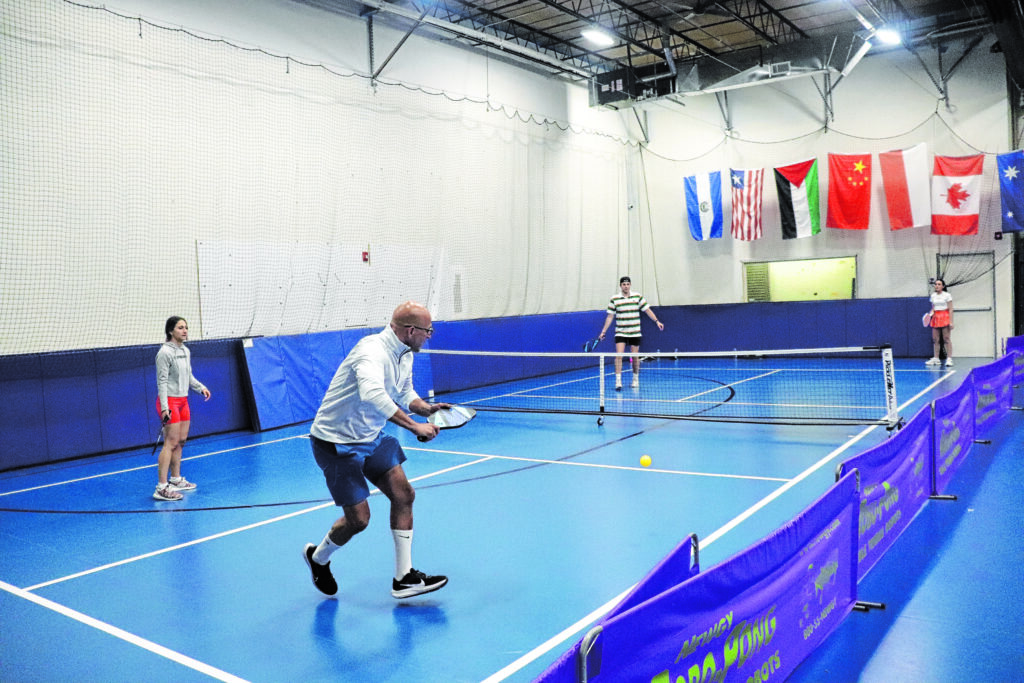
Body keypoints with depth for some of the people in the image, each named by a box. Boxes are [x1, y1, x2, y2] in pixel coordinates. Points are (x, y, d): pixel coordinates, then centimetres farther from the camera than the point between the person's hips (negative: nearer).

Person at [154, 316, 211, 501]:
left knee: (181, 441, 13)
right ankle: (161, 488, -9)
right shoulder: (165, 352, -14)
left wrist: (201, 387, 8)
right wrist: (164, 406, -21)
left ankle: (176, 479, 24)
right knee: (171, 443, -11)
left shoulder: (186, 351, 12)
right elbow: (162, 381, -16)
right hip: (169, 401, -9)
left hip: (183, 400, 9)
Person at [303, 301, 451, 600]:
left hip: (370, 438, 9)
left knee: (403, 494, 2)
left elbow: (404, 394, 18)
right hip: (336, 443, -9)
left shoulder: (405, 356, 2)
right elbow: (373, 394, -48)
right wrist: (414, 426, -47)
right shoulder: (373, 351, -29)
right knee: (358, 518, -5)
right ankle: (317, 557, 27)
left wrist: (427, 408, -2)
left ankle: (403, 578, 11)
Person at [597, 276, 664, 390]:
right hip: (620, 333, -1)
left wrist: (657, 321, -6)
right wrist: (603, 331, -1)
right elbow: (610, 316, 2)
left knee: (635, 357, 7)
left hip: (635, 333, 1)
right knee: (619, 355, -14)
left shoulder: (638, 296, 1)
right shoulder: (614, 299, -1)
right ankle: (618, 381, -12)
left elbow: (647, 310, 4)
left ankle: (635, 378, 27)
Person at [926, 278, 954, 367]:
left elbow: (950, 309, -6)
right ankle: (935, 358, 9)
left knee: (946, 338, -7)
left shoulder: (947, 295, -4)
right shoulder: (933, 296, 12)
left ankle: (949, 359, -7)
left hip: (945, 317, -5)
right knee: (935, 339, 4)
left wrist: (951, 322, -13)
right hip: (936, 317, 5)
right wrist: (930, 314, -3)